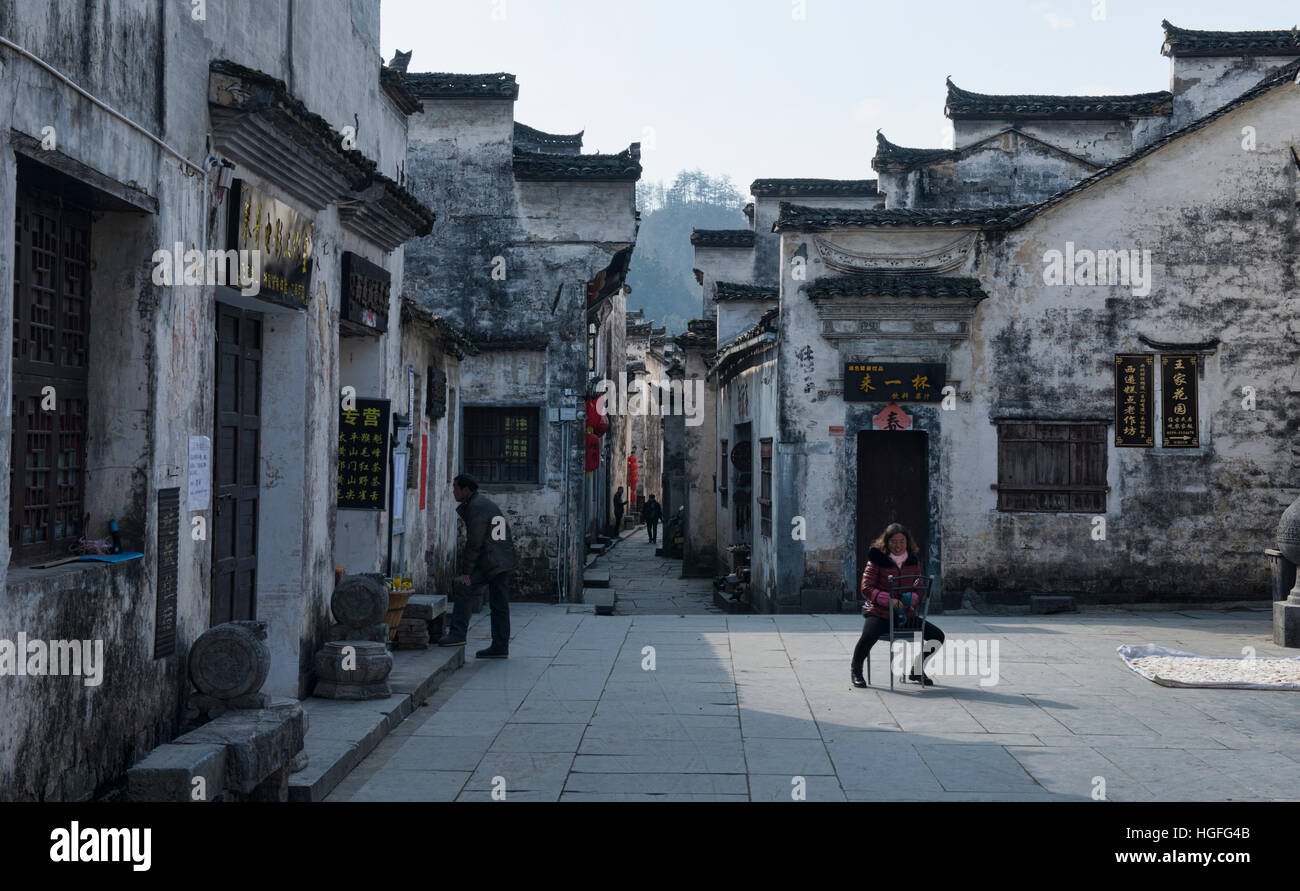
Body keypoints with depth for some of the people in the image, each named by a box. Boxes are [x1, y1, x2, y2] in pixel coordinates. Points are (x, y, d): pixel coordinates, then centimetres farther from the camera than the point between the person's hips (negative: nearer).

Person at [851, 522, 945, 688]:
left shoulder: (913, 561, 8)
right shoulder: (877, 559, -6)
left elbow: (921, 588, 9)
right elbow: (866, 588, -10)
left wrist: (911, 598, -15)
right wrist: (888, 600, -23)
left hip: (905, 615, 5)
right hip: (879, 613, -5)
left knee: (937, 636, -5)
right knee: (868, 637, -34)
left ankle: (916, 671, 19)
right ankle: (855, 671, -3)